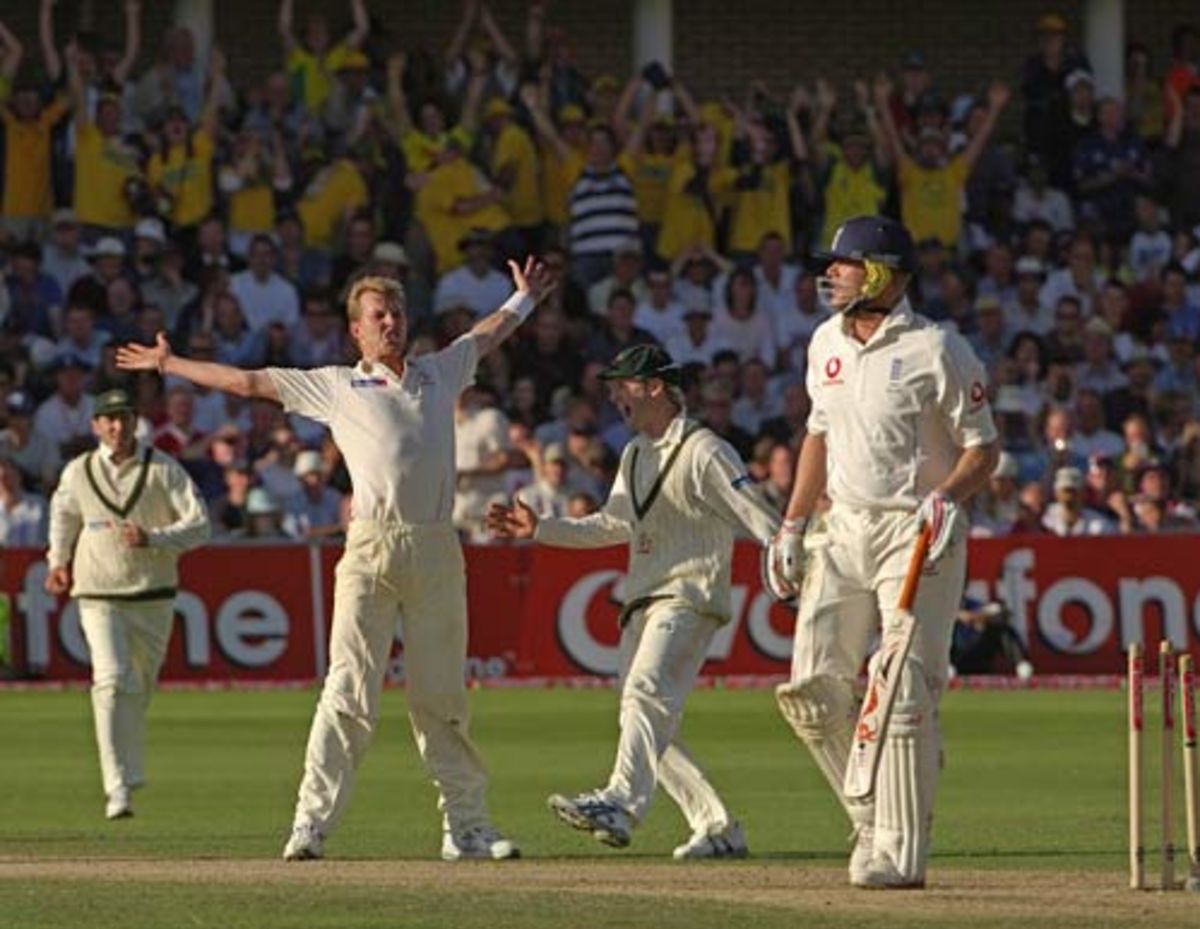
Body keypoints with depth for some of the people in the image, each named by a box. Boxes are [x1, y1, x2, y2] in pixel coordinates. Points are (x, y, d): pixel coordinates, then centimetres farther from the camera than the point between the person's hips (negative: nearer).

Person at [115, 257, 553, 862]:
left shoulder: (439, 373, 20)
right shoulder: (336, 386, 12)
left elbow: (487, 335, 40)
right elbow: (248, 382, 15)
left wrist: (524, 299, 52)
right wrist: (169, 365, 18)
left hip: (437, 551, 3)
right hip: (372, 549, -3)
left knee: (442, 697, 7)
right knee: (349, 688, -11)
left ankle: (466, 824, 11)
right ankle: (312, 823, -14)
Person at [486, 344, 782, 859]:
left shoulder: (704, 452, -8)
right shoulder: (635, 455, 19)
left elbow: (755, 514, -15)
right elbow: (614, 525, 28)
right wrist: (540, 528, 22)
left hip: (690, 598, -9)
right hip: (642, 603, 9)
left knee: (647, 691, -28)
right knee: (648, 726, 6)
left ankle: (621, 803, -45)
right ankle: (717, 828, 11)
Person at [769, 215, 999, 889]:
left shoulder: (937, 351, -10)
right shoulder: (828, 344, 11)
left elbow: (983, 448, -7)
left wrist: (947, 495, -25)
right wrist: (793, 524, 16)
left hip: (917, 533, -7)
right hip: (843, 529, 7)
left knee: (905, 693, -12)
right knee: (813, 689, 0)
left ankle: (902, 853, -9)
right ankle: (874, 820, 16)